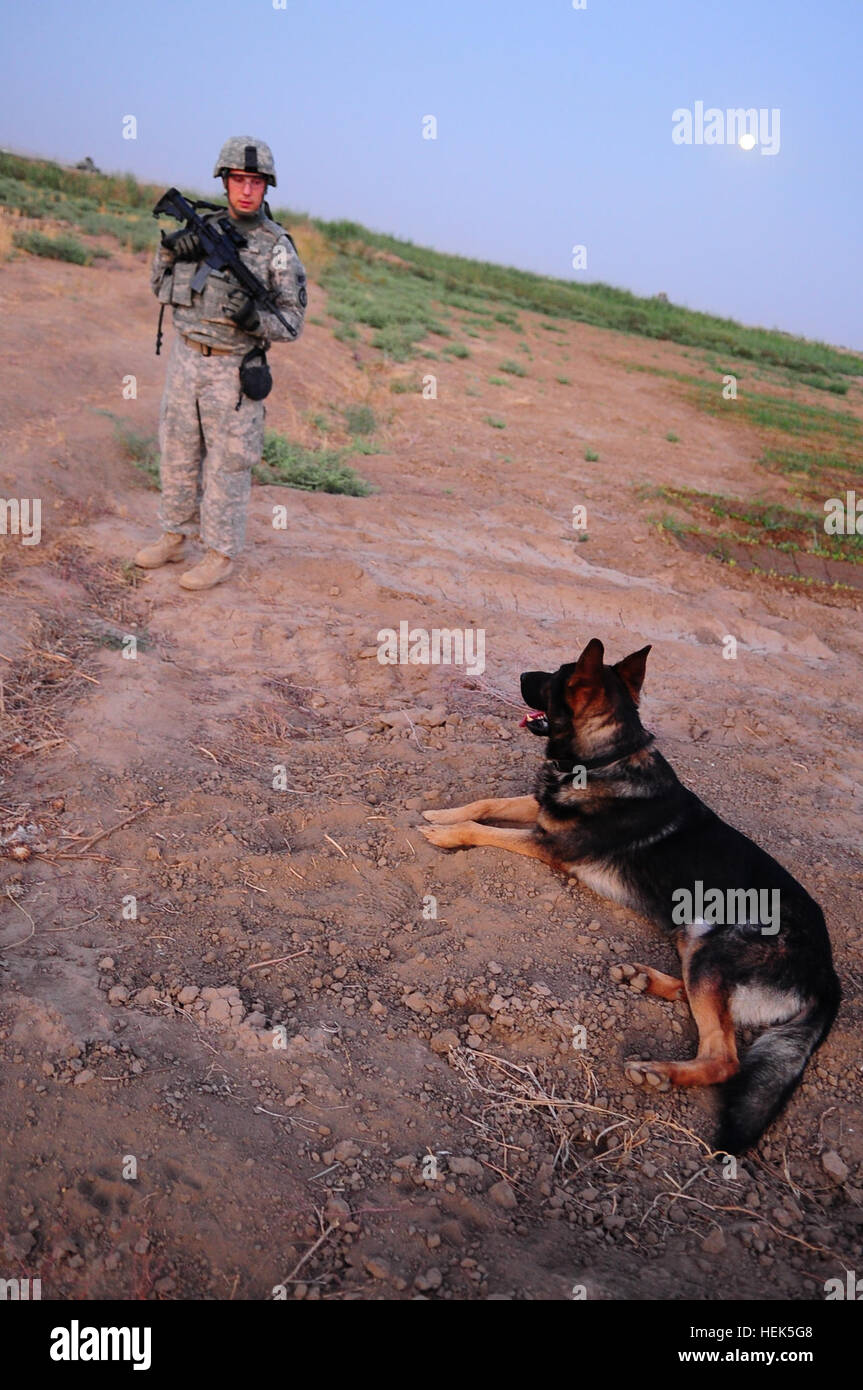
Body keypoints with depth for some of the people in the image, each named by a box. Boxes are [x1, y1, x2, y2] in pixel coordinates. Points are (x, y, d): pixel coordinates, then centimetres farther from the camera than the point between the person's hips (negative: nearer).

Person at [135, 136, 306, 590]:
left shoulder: (278, 247, -8)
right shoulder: (202, 227, 4)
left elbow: (292, 321, -8)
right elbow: (162, 290, 10)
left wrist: (254, 317, -27)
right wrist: (169, 252, -9)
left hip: (233, 369, -5)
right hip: (185, 358, 5)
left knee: (226, 463, 2)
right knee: (177, 452, 13)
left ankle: (220, 553, 14)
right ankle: (173, 538, 28)